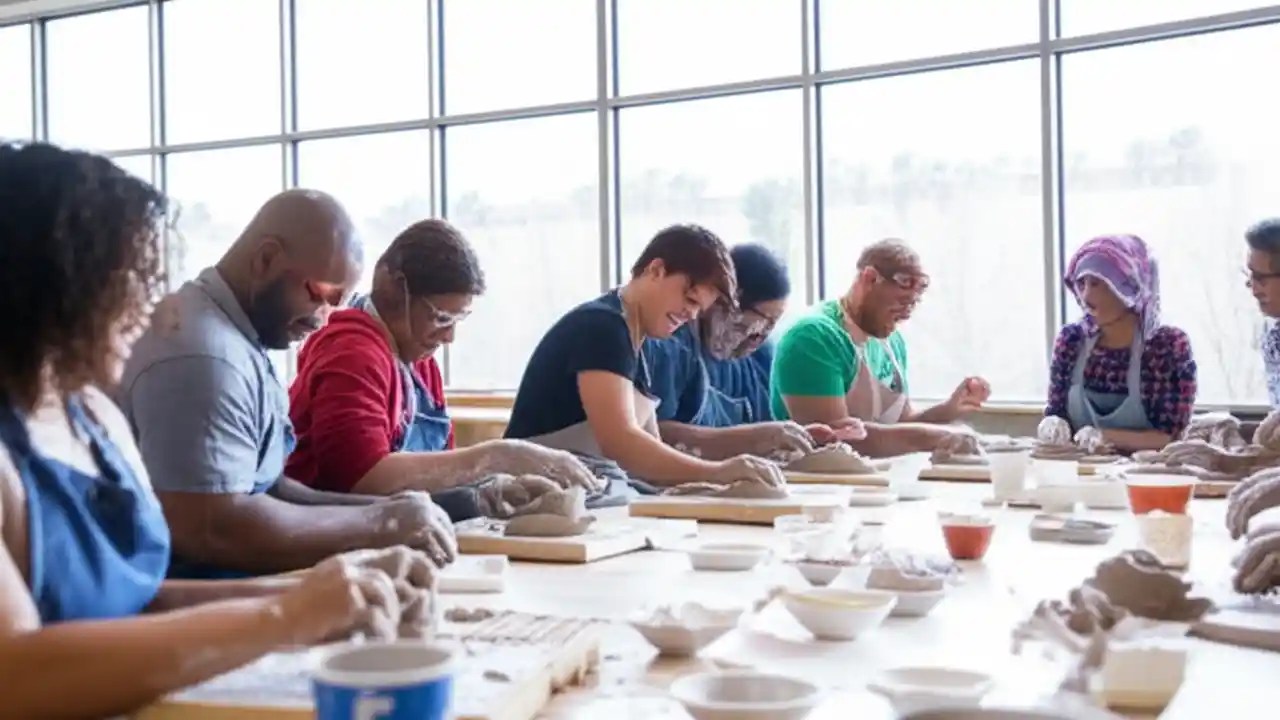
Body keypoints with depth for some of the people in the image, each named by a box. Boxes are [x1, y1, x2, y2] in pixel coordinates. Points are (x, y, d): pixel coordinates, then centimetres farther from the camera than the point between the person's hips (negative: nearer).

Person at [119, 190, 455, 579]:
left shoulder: (235, 333, 11)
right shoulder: (204, 356, -19)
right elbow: (211, 530, -26)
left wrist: (379, 508, 2)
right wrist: (379, 524, -18)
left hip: (225, 585, 9)